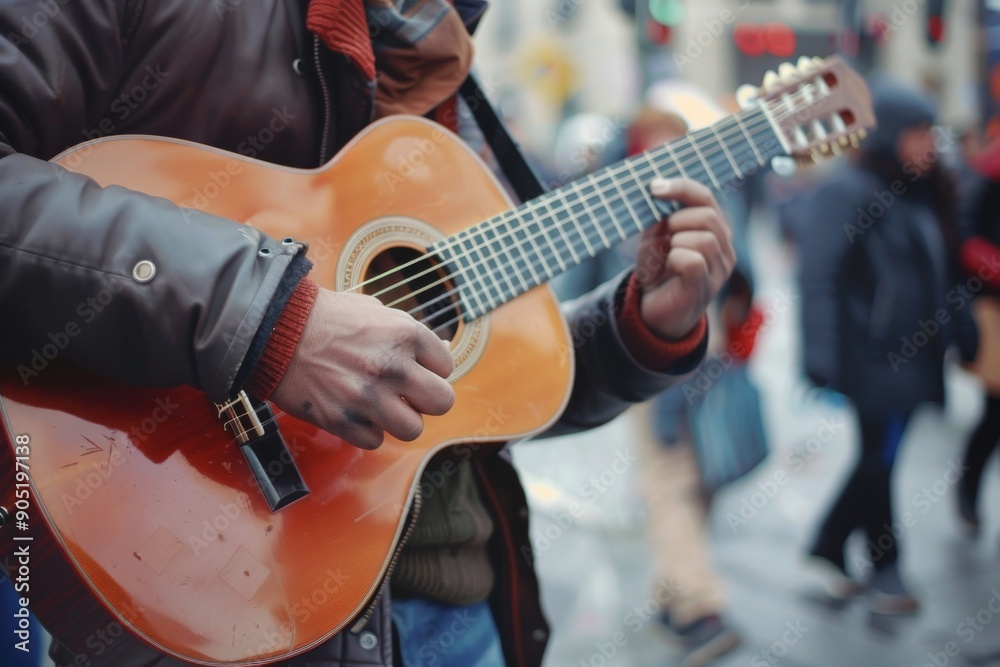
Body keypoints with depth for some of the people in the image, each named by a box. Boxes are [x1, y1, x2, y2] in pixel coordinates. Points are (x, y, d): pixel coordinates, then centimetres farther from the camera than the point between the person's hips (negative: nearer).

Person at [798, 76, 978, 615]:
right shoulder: (849, 191, -14)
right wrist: (822, 359, -24)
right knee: (880, 460, 4)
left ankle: (827, 551, 27)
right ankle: (885, 573, 21)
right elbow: (817, 275, -20)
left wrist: (964, 335, 17)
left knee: (879, 459, 13)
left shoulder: (922, 194, 11)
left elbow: (942, 275, 18)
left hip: (912, 357, 8)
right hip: (874, 359, -8)